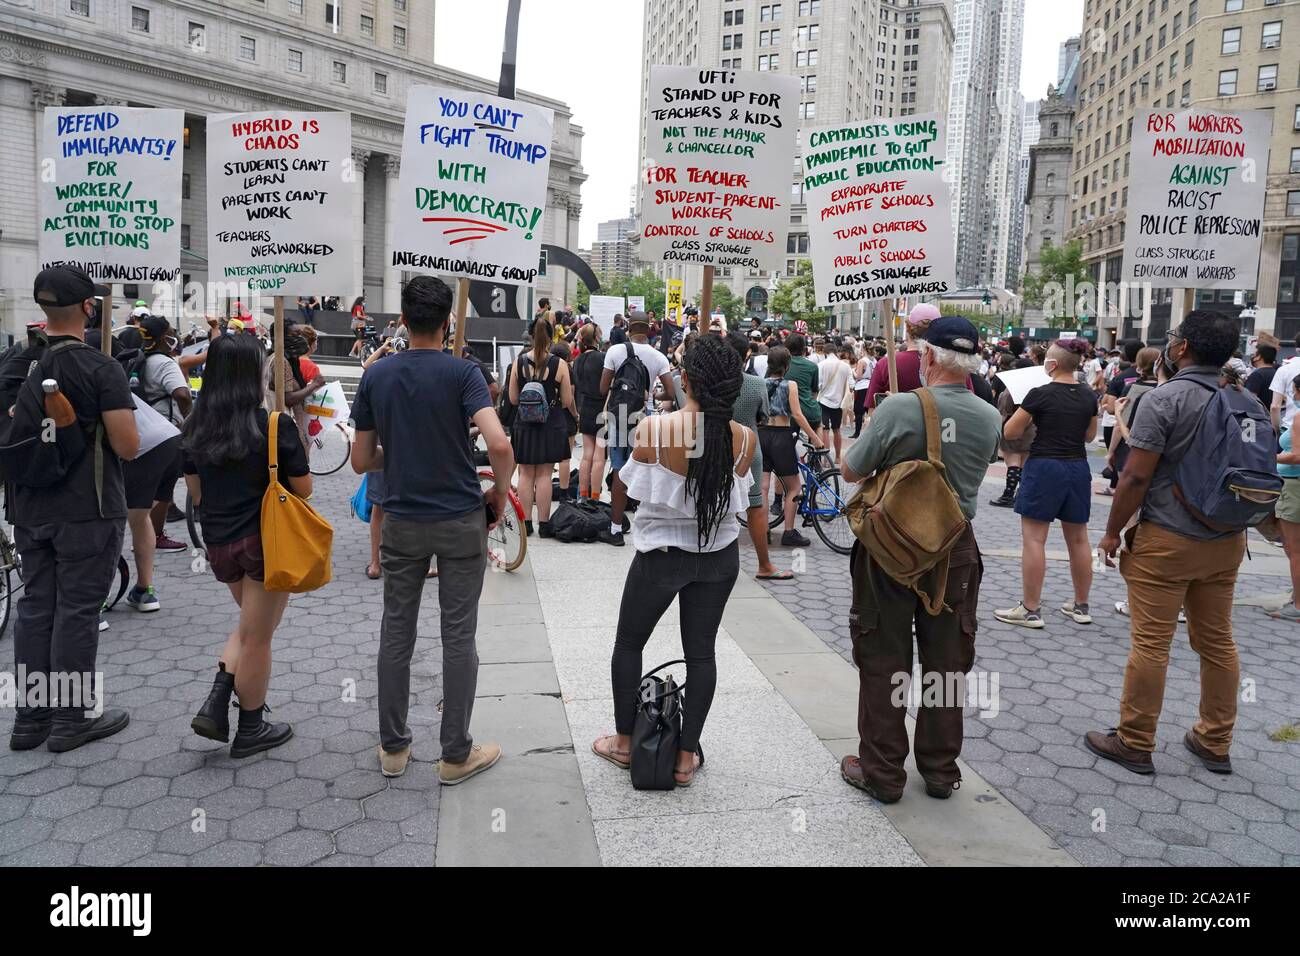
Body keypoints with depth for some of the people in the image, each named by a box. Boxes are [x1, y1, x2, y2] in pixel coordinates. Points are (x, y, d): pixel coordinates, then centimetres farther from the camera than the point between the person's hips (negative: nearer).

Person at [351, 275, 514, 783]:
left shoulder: (376, 375, 0)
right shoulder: (461, 372, -11)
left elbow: (361, 460, 3)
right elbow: (499, 444, -25)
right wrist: (501, 491, -7)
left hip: (402, 521, 3)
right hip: (460, 520, -3)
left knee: (396, 632, 13)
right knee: (458, 635, 6)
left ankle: (393, 747, 24)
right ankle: (456, 754, 15)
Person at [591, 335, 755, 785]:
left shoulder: (652, 428, -20)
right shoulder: (744, 438, -11)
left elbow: (638, 490, -4)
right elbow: (739, 499, 3)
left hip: (662, 554, -3)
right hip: (720, 555, 3)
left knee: (629, 643, 18)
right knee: (701, 651, 13)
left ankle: (624, 742, 31)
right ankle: (687, 756, 21)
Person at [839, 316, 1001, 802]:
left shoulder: (899, 409, -19)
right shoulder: (989, 418, -4)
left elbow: (850, 471, -9)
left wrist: (869, 433, 8)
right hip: (956, 549, 4)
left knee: (883, 661, 9)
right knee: (946, 661, 15)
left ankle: (882, 773, 18)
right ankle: (940, 770, 28)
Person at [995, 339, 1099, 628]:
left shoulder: (1040, 394, -12)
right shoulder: (1089, 396, 4)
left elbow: (1010, 432, -5)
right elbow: (1090, 435, 17)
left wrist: (1032, 418, 11)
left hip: (1044, 467, -6)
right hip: (1077, 469, 6)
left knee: (1034, 539, -1)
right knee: (1078, 539, 13)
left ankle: (1030, 610, 0)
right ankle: (1081, 606, 24)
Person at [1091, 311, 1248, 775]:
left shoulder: (1163, 400, -15)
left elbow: (1136, 476, -18)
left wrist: (1113, 531, -7)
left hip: (1167, 540, -7)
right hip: (1227, 541, 7)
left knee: (1150, 643, 1)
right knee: (1217, 641, 15)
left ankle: (1134, 744, 11)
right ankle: (1215, 744, 26)